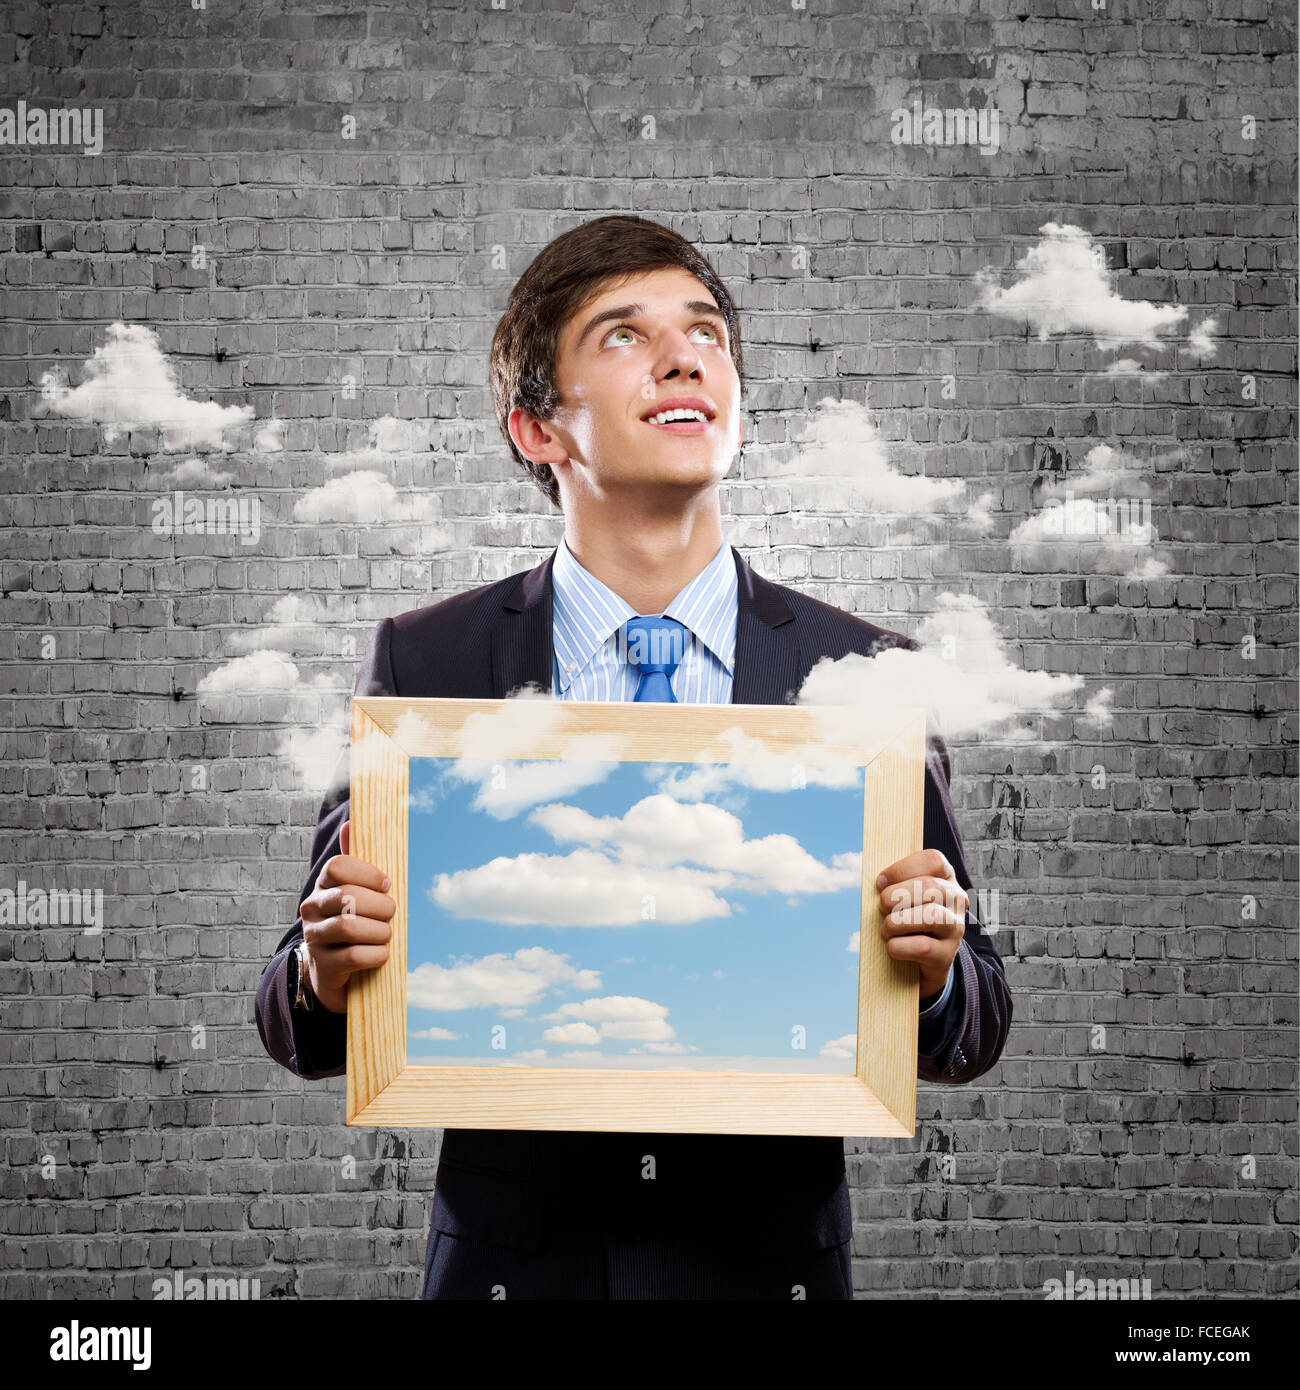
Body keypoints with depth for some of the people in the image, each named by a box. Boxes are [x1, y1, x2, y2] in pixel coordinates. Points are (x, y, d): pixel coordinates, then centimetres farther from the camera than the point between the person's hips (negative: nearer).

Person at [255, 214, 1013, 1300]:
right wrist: (328, 975, -22)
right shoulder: (424, 666, -5)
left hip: (770, 1263, 1)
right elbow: (299, 1031, -1)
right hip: (513, 1263, 0)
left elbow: (973, 1036, 1)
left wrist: (935, 972, -20)